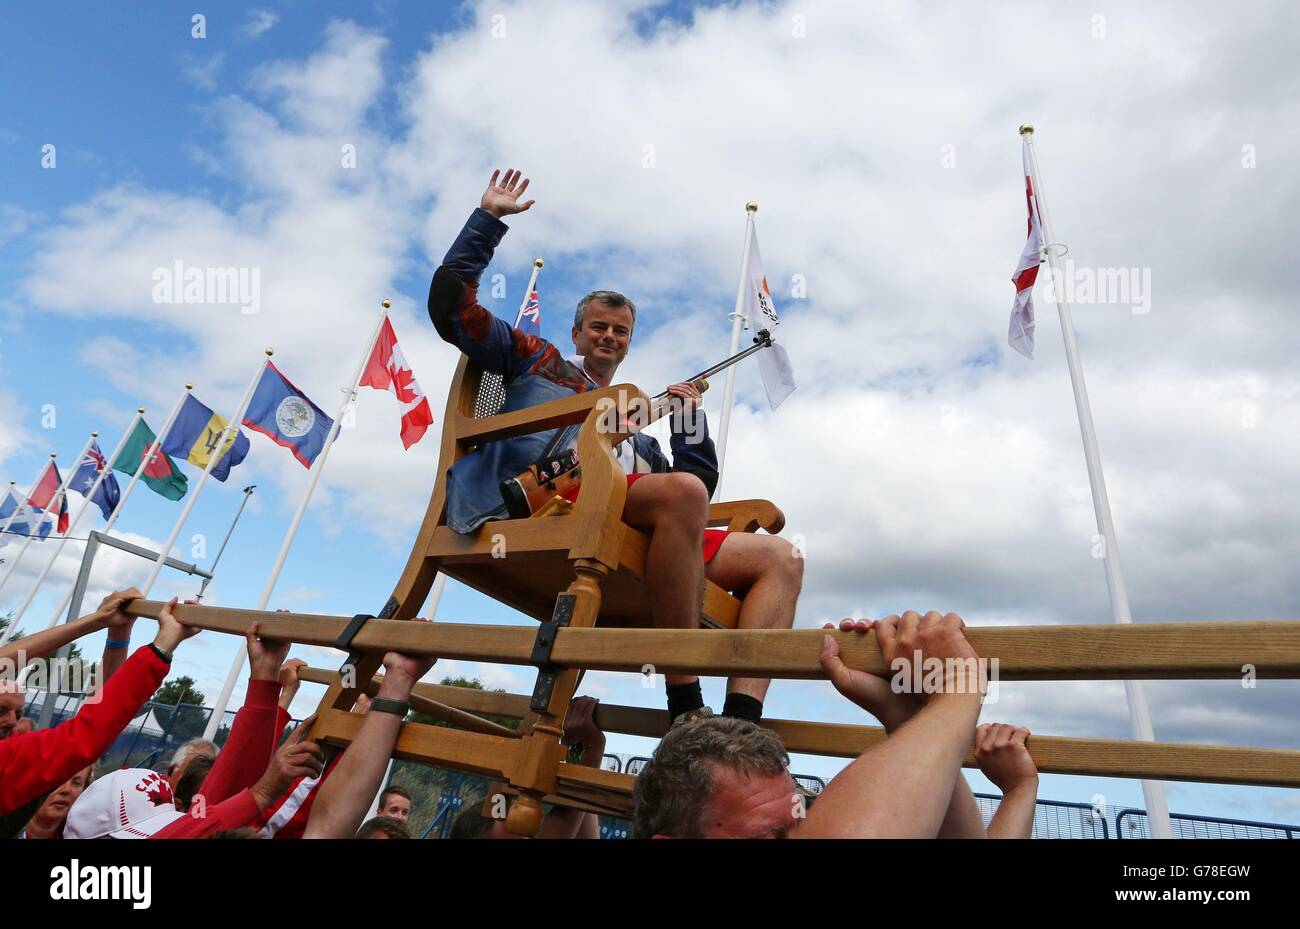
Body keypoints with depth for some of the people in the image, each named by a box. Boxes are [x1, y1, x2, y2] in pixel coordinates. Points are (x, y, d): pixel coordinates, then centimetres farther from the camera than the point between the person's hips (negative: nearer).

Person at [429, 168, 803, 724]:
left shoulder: (636, 421, 37)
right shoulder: (539, 360, 27)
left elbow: (700, 492, 27)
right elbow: (451, 303, 20)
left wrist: (691, 419, 18)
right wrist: (489, 218, 23)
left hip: (640, 539, 6)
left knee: (781, 559, -8)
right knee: (680, 492, -34)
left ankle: (740, 723, -26)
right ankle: (685, 709, -31)